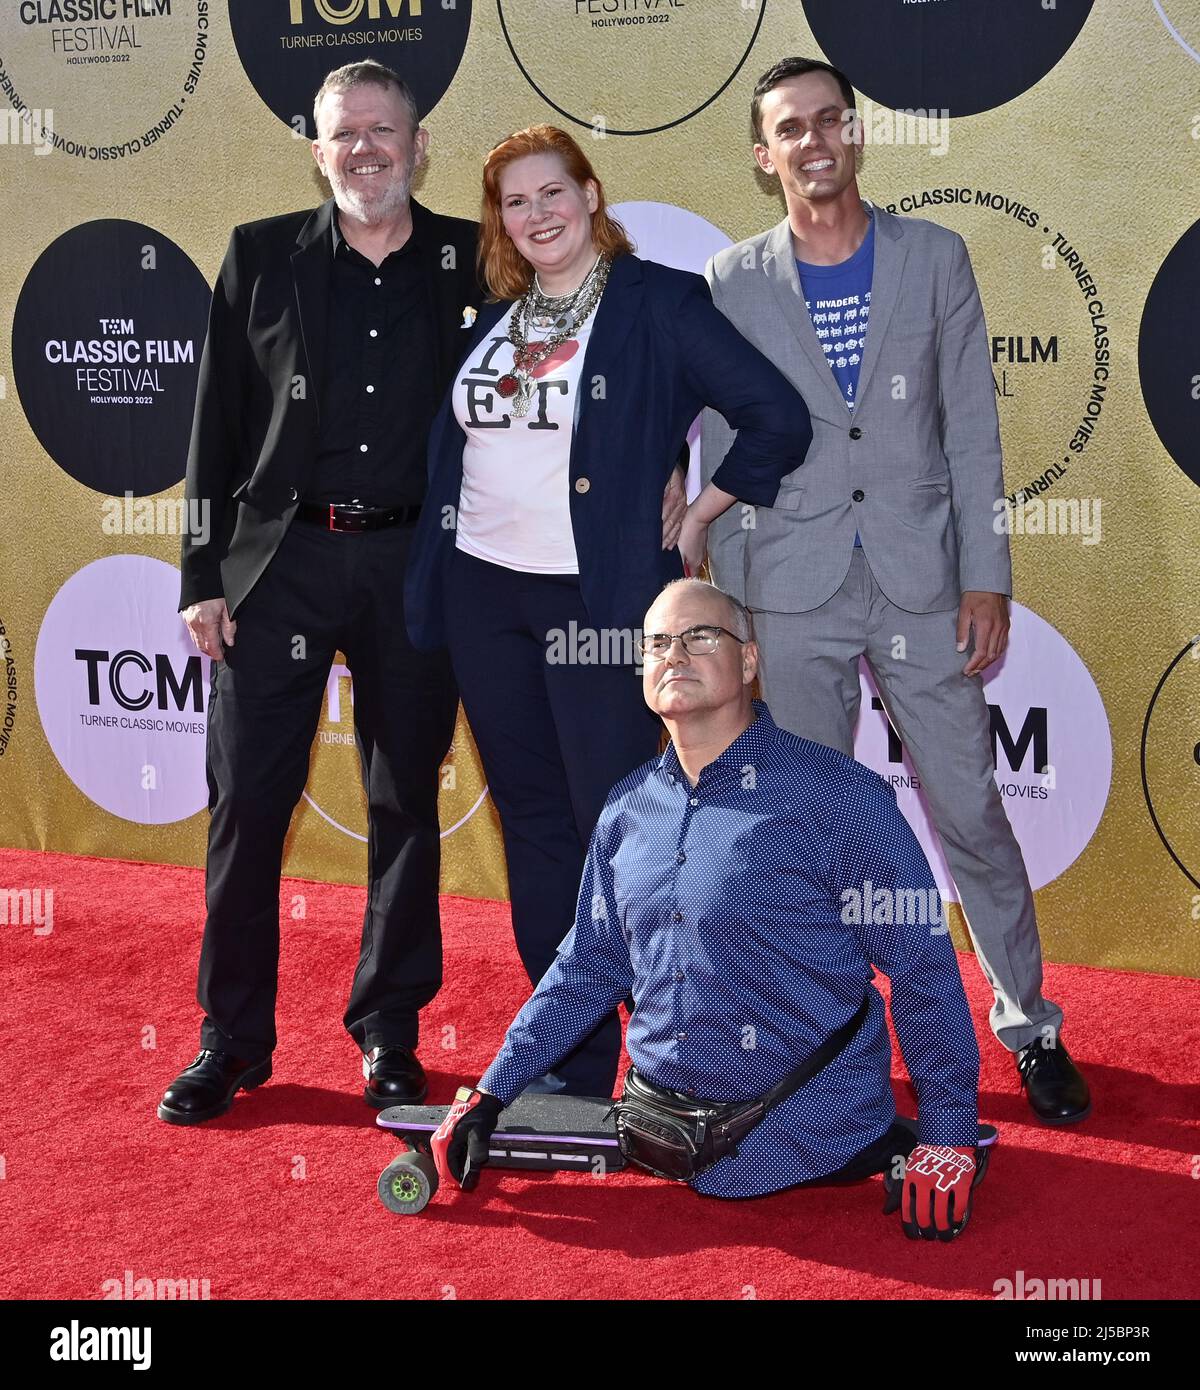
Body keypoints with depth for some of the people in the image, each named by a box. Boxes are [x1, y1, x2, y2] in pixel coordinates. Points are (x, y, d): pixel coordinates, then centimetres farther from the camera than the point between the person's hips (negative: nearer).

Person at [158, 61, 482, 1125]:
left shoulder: (470, 261, 5)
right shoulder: (262, 257, 7)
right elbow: (217, 425, 5)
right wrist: (204, 574, 0)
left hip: (415, 563, 0)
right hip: (281, 558, 0)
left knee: (406, 807, 8)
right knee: (245, 801, 1)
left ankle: (390, 1035, 21)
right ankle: (234, 1039, 15)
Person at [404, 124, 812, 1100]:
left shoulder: (659, 302, -6)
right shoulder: (491, 318, 12)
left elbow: (779, 418, -9)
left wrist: (698, 519, -5)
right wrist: (435, 573, 10)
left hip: (597, 599, -6)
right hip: (483, 591, 6)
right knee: (534, 823, 9)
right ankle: (570, 1065, 19)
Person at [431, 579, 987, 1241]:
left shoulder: (838, 795, -11)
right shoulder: (628, 808, 6)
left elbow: (924, 969, -10)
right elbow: (589, 965, 14)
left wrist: (949, 1136, -13)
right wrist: (491, 1092, 8)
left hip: (812, 1134, -5)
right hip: (663, 1118, 5)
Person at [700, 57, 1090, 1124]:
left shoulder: (936, 257, 5)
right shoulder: (734, 283, 4)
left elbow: (972, 429, 3)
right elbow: (722, 456, 4)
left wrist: (987, 577, -3)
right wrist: (729, 607, 1)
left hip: (922, 584, 0)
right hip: (795, 594, 0)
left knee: (971, 810, 4)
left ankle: (1029, 1018, 21)